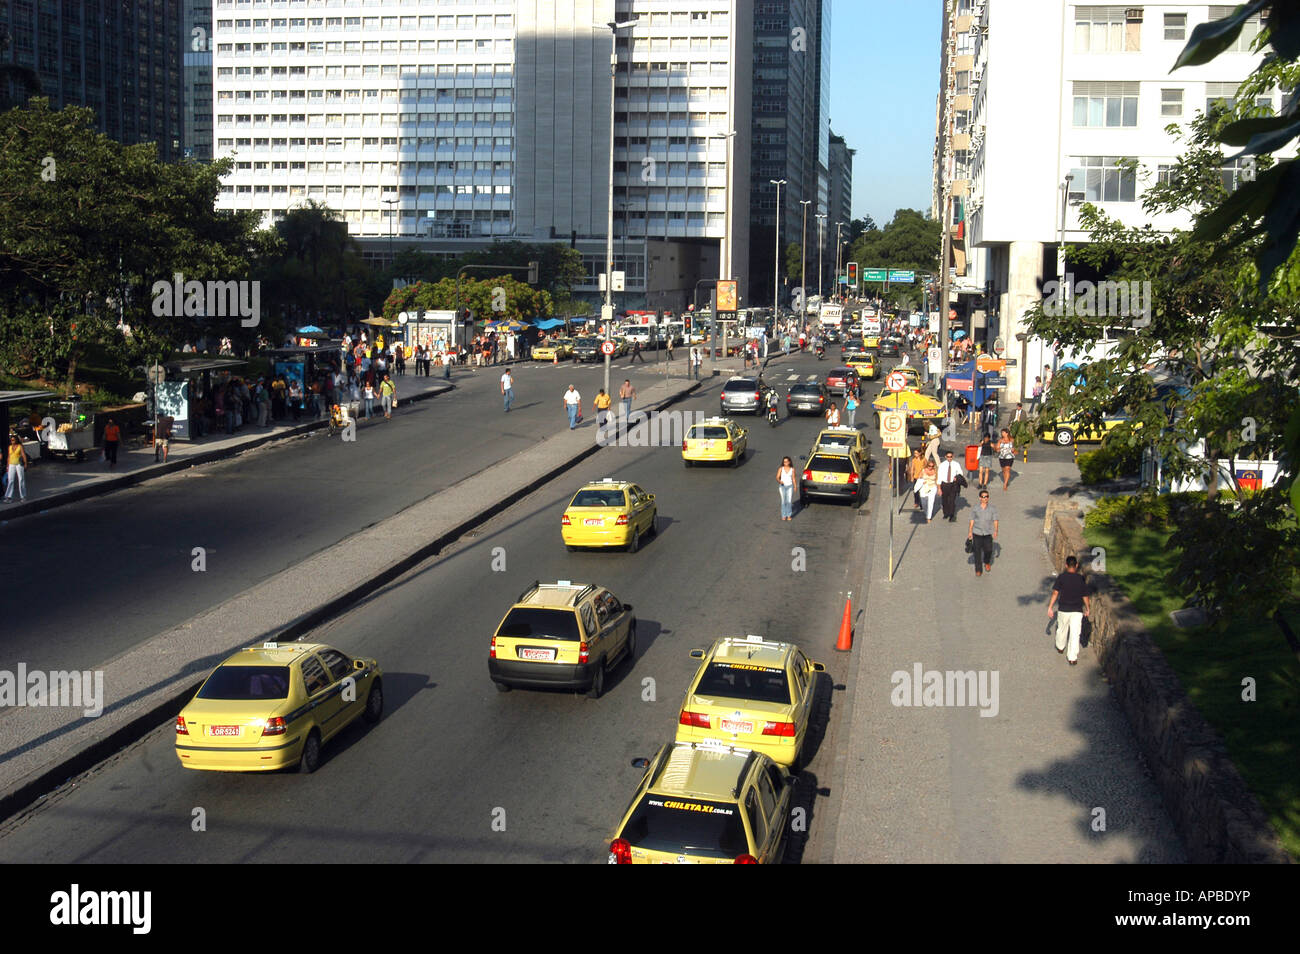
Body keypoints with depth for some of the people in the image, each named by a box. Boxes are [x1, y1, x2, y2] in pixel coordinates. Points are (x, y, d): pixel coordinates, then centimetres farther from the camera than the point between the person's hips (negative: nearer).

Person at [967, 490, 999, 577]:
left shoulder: (992, 508, -2)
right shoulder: (975, 509, 0)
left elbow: (995, 520, -3)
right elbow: (972, 520, 7)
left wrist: (995, 531, -14)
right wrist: (970, 532, 6)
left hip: (988, 533, 0)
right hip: (977, 533, 0)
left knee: (988, 550, -2)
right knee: (977, 551, -2)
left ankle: (987, 562, 31)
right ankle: (978, 570, 8)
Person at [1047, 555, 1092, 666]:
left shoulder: (1061, 577, -9)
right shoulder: (1081, 579, -5)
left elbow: (1055, 593, -10)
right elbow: (1085, 596, 2)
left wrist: (1050, 607, -5)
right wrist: (1088, 609, 16)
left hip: (1063, 610, 0)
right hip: (1077, 611, 0)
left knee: (1062, 629, 23)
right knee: (1075, 634, 1)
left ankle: (1060, 647, 45)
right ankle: (1072, 658, -2)